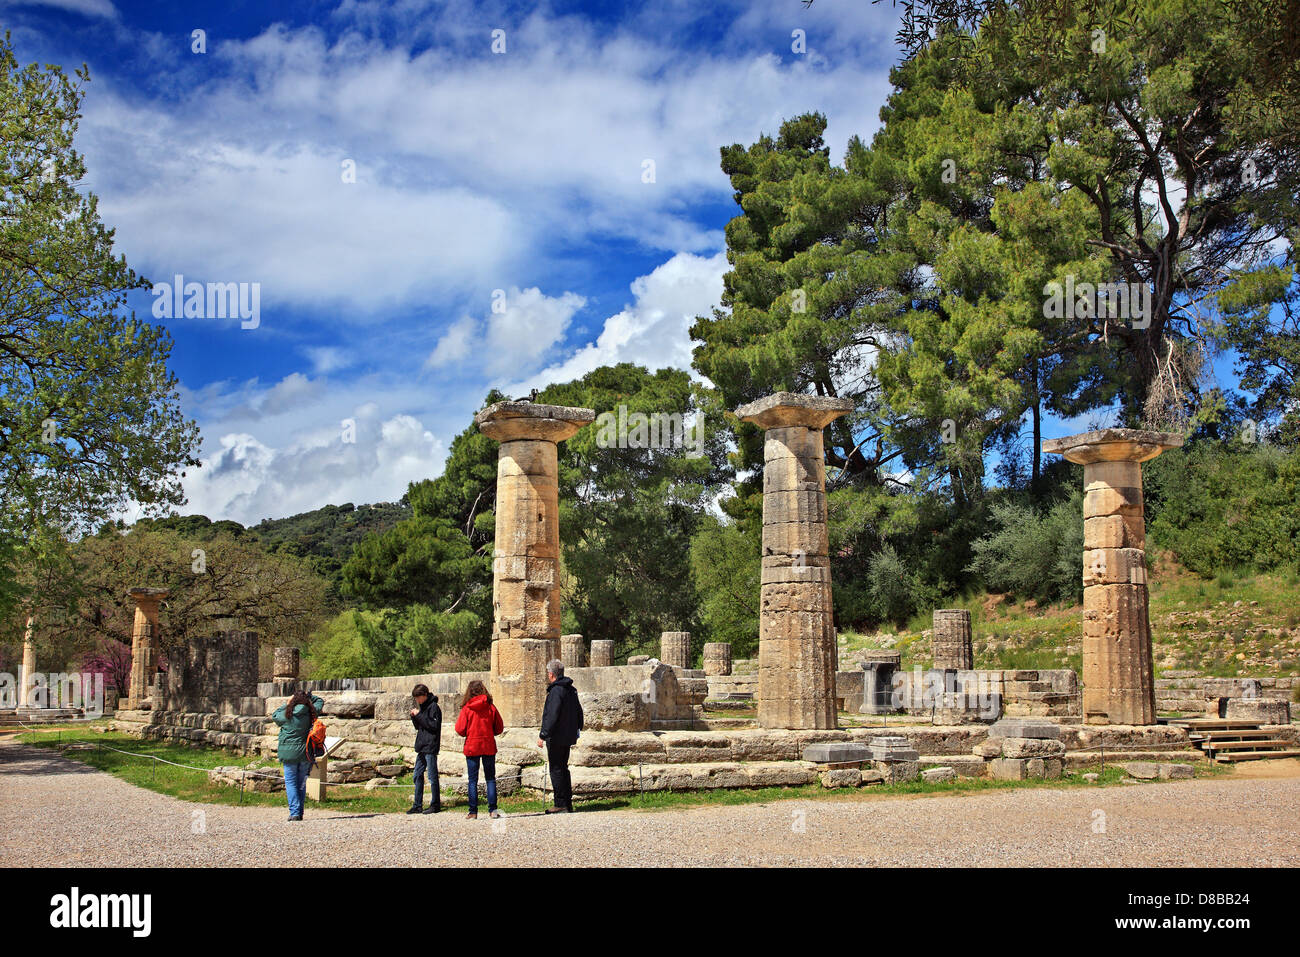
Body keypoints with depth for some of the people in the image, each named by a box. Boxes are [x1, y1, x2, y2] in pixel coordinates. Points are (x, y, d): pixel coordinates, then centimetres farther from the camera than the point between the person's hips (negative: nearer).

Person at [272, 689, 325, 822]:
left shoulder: (288, 715, -11)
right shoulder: (311, 713, -4)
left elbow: (275, 716, 11)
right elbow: (320, 702, 16)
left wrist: (286, 704, 15)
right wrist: (308, 696, 17)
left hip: (290, 753, -3)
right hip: (306, 753, 3)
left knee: (290, 783, 3)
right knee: (301, 783, 13)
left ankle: (294, 812, -6)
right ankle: (300, 812, 15)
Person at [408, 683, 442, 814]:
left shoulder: (433, 707, -10)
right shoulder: (422, 707, 16)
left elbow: (434, 725, -20)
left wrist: (419, 715, -18)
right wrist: (414, 717, 3)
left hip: (430, 747, -9)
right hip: (421, 747, 9)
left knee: (432, 777, -4)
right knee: (418, 775, 9)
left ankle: (436, 805, 2)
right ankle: (417, 805, 14)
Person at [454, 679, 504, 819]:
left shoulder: (466, 709, -7)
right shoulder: (491, 707, -3)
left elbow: (460, 730, -8)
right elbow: (499, 728, 2)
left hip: (472, 747, -1)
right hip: (489, 747, 1)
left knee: (473, 780, 5)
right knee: (491, 779, 9)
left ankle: (473, 812, 4)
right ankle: (493, 809, 3)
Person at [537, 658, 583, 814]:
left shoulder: (556, 691, -17)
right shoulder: (571, 690, 13)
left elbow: (552, 716, -23)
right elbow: (579, 712, 20)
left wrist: (543, 735, -21)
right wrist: (577, 729, 28)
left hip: (556, 737, -9)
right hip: (568, 737, 9)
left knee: (556, 770, -4)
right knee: (563, 769, 16)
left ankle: (561, 805, -4)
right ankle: (568, 803, 19)